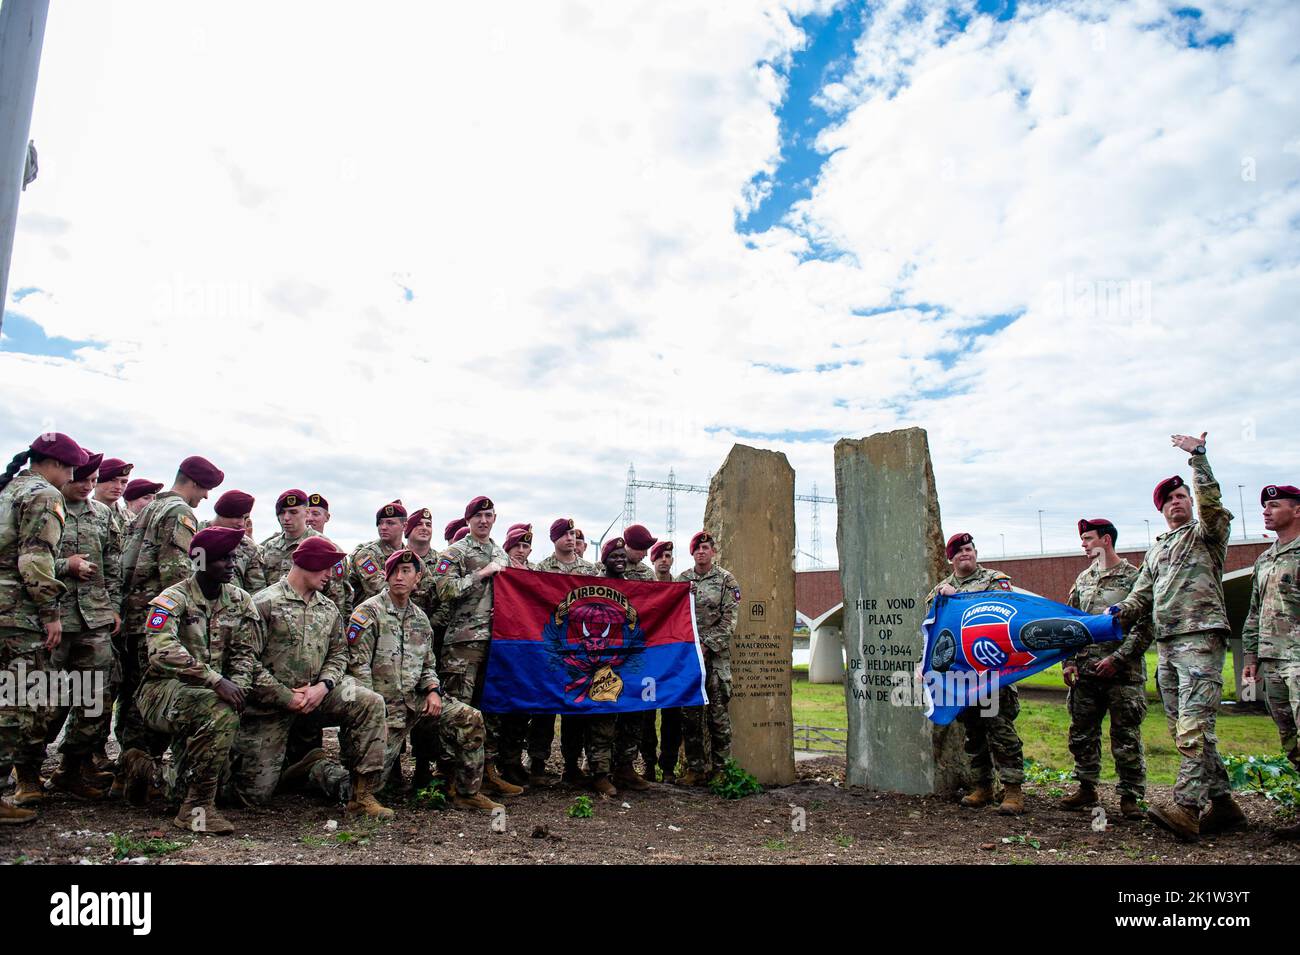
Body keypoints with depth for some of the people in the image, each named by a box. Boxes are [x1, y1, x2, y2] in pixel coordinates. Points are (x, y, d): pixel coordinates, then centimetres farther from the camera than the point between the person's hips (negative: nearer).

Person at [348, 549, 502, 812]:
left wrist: (433, 690, 0)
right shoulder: (369, 612, -6)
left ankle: (467, 793, -2)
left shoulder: (420, 618, 14)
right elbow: (358, 665, -12)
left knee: (471, 718, -12)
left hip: (416, 699, 5)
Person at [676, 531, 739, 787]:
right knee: (689, 713, 5)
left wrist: (706, 645, -11)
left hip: (716, 656, -3)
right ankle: (695, 767, 14)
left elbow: (729, 620, -5)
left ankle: (719, 768, 8)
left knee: (718, 713, -1)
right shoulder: (681, 579, 10)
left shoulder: (726, 580, 0)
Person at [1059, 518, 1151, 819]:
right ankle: (1087, 789, 23)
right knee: (1082, 733, 10)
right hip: (1085, 672, 6)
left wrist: (1117, 659, -16)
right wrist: (1068, 661, 5)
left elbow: (1145, 627, -9)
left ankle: (1130, 796, 10)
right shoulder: (1083, 578, 14)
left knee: (1125, 736, -1)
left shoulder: (1134, 577, -4)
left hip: (1123, 673, -6)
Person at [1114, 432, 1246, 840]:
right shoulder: (1155, 552, 26)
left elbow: (1212, 503, -14)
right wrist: (1115, 615, 2)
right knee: (1185, 730, 7)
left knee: (1193, 728, -17)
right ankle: (1223, 804, 15)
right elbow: (1139, 598, 21)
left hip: (1200, 639, -7)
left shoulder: (1206, 534, 8)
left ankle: (1185, 809, -24)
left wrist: (1198, 455, -13)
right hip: (1165, 645, 7)